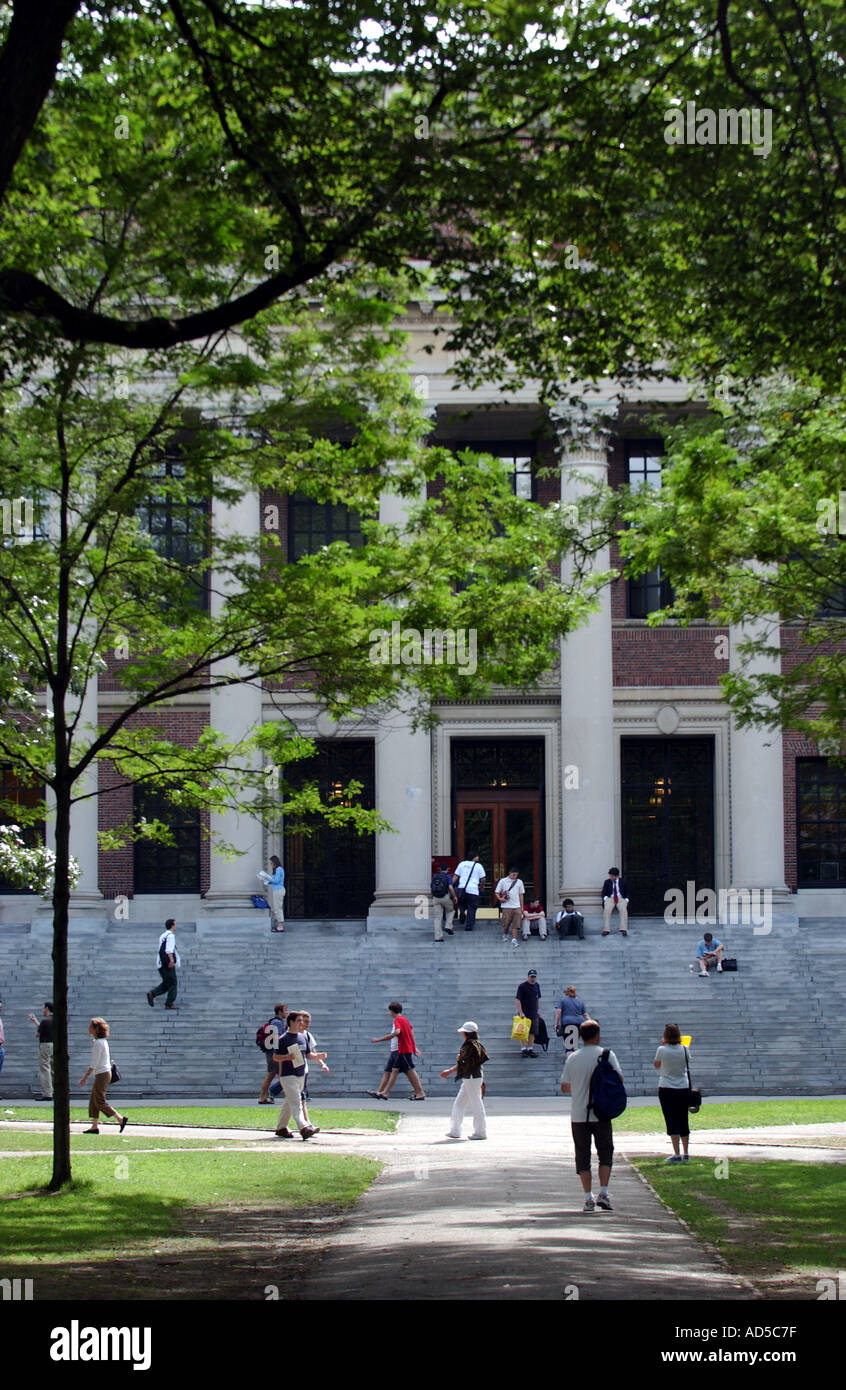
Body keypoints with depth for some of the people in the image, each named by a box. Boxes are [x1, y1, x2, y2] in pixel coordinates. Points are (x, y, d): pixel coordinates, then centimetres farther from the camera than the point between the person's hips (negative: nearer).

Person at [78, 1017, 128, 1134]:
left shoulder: (98, 1043, -17)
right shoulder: (103, 1041, 12)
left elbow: (94, 1064, -19)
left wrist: (85, 1076, -16)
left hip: (102, 1074, -10)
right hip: (105, 1072, 10)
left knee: (100, 1102, -4)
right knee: (93, 1101, 10)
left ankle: (121, 1119, -5)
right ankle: (94, 1127, 11)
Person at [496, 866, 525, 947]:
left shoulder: (519, 882, 11)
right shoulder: (503, 881, 2)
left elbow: (521, 895, 15)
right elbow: (496, 892, 5)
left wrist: (522, 907, 13)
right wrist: (500, 899, -15)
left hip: (517, 906, 2)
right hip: (506, 906, -2)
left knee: (516, 924, -9)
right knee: (506, 923, 2)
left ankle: (514, 940, -10)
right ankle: (505, 934, 31)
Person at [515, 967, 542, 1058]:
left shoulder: (536, 985, 10)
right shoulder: (522, 986, -10)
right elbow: (517, 1000, -15)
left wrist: (538, 1010, 18)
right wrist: (521, 1012, -22)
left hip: (533, 1013, 6)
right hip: (524, 1013, -6)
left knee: (533, 1032, 6)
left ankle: (530, 1049, 13)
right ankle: (523, 1049, 2)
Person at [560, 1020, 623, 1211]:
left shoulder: (572, 1058, 1)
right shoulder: (607, 1055, -4)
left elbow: (564, 1088, 6)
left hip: (578, 1115, 1)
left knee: (582, 1155, 8)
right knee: (605, 1152, 10)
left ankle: (588, 1198, 4)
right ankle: (603, 1193, -3)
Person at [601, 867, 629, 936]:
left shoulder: (623, 882, 7)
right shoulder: (607, 882, 9)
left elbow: (627, 893, 12)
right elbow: (603, 893, 10)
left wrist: (626, 900, -6)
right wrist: (605, 898, -10)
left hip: (621, 899, 0)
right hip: (610, 899, 1)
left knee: (623, 909, -33)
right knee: (607, 910, -32)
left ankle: (623, 930, -38)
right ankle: (606, 930, -35)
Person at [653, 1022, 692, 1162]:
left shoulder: (662, 1050, -10)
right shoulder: (684, 1050, -3)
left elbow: (656, 1065, 7)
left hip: (666, 1089, -3)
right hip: (684, 1089, 3)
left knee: (672, 1122, 0)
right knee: (684, 1122, 12)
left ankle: (677, 1155, -4)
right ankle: (686, 1154, 17)